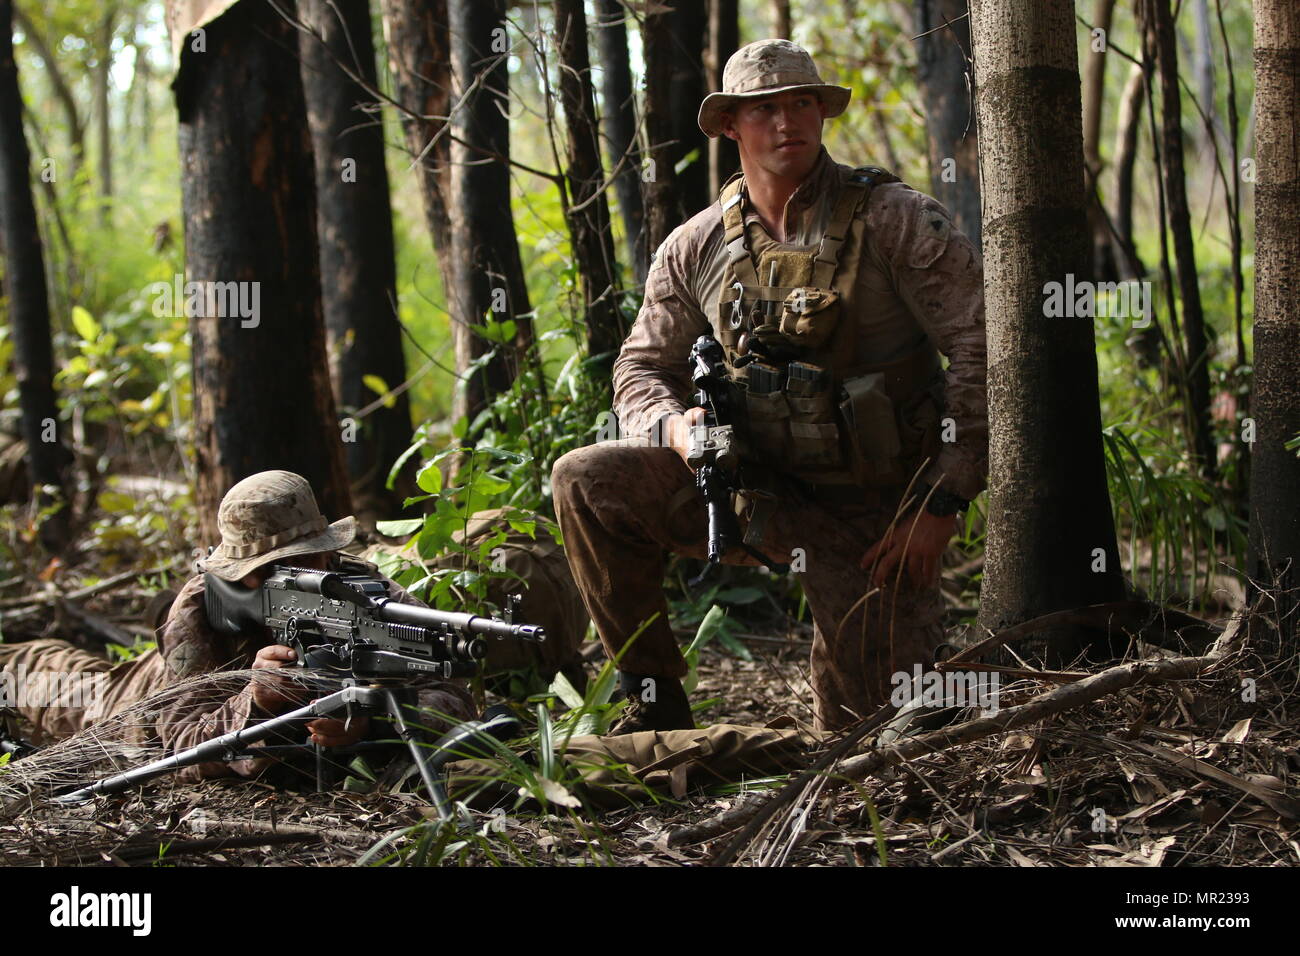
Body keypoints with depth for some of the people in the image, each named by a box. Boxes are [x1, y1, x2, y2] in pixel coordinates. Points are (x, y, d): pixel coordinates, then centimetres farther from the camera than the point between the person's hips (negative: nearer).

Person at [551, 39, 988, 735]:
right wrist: (677, 426, -15)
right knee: (586, 482, -16)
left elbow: (985, 346, -14)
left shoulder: (894, 219, -11)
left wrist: (942, 506, -17)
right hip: (756, 492, 3)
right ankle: (654, 700, -5)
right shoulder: (694, 249, 2)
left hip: (875, 514, -3)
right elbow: (642, 369, 11)